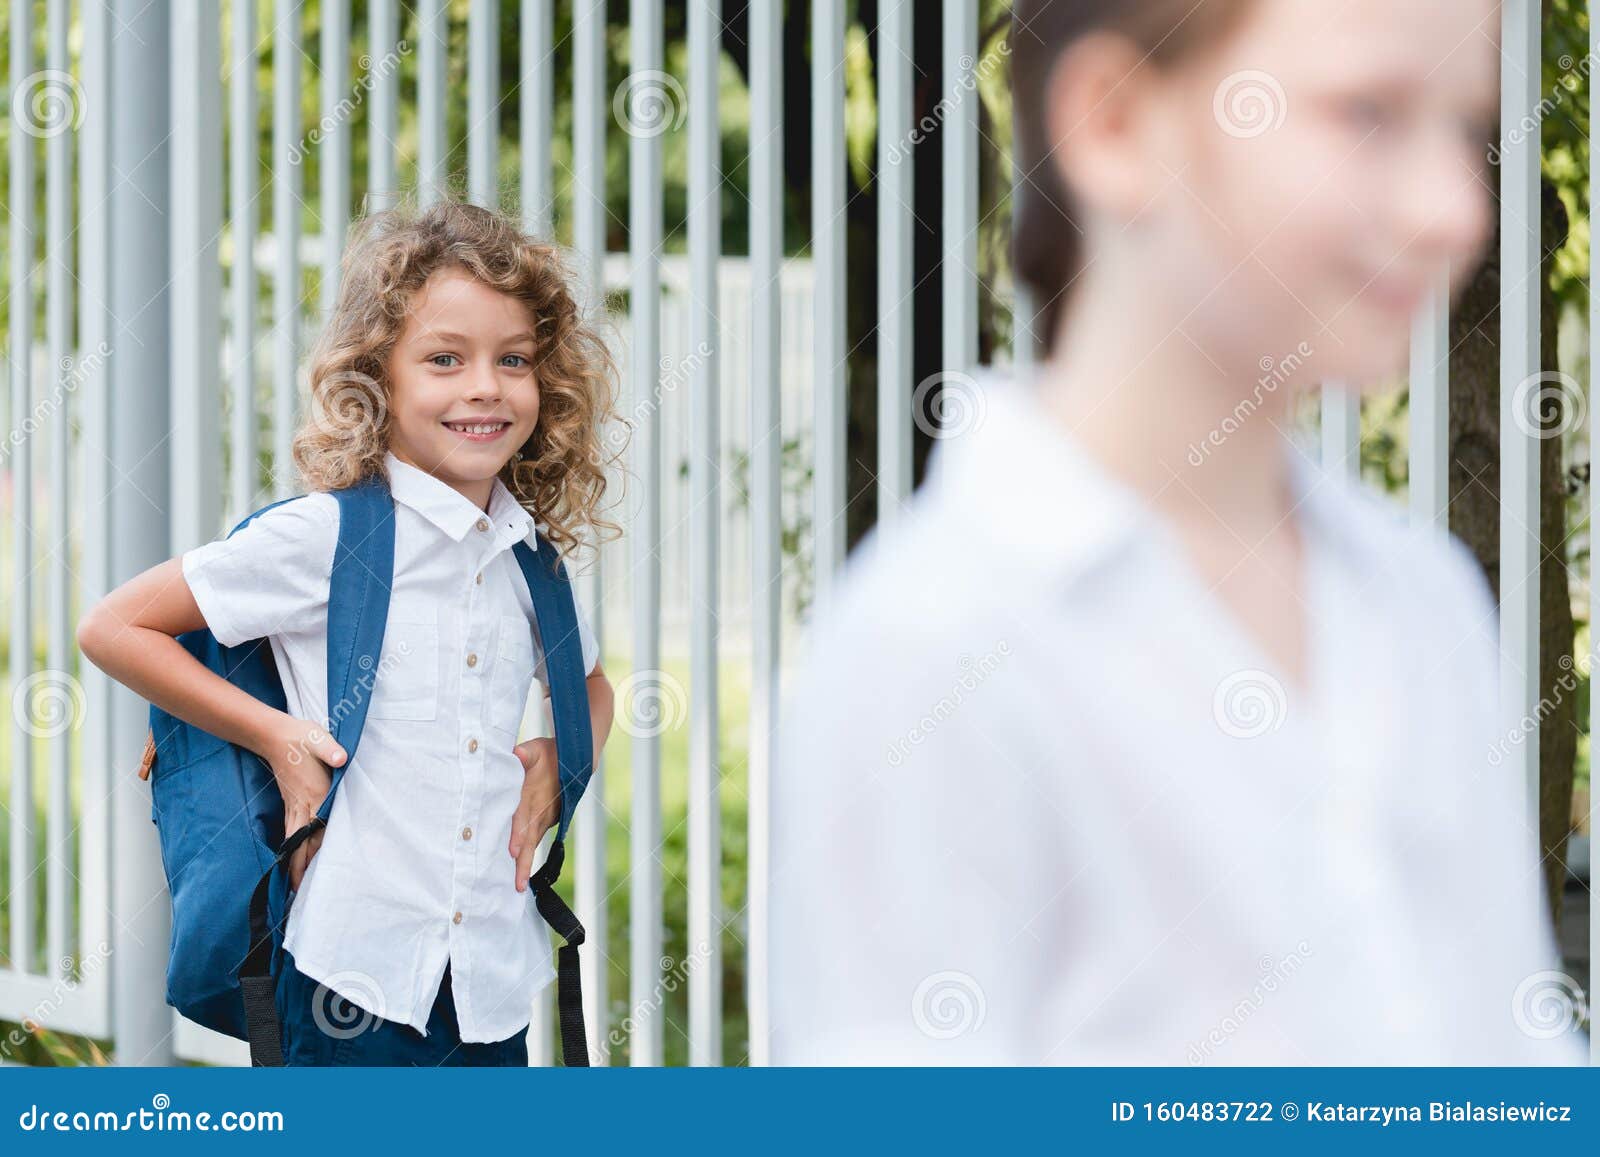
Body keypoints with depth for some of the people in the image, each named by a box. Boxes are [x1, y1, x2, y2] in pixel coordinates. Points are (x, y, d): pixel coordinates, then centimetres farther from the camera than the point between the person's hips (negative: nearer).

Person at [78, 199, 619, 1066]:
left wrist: (557, 766, 9)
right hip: (356, 983, -5)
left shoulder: (531, 561, 9)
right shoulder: (327, 538, -6)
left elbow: (589, 686, 31)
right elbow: (114, 628, -2)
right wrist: (272, 734, -7)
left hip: (495, 988, 5)